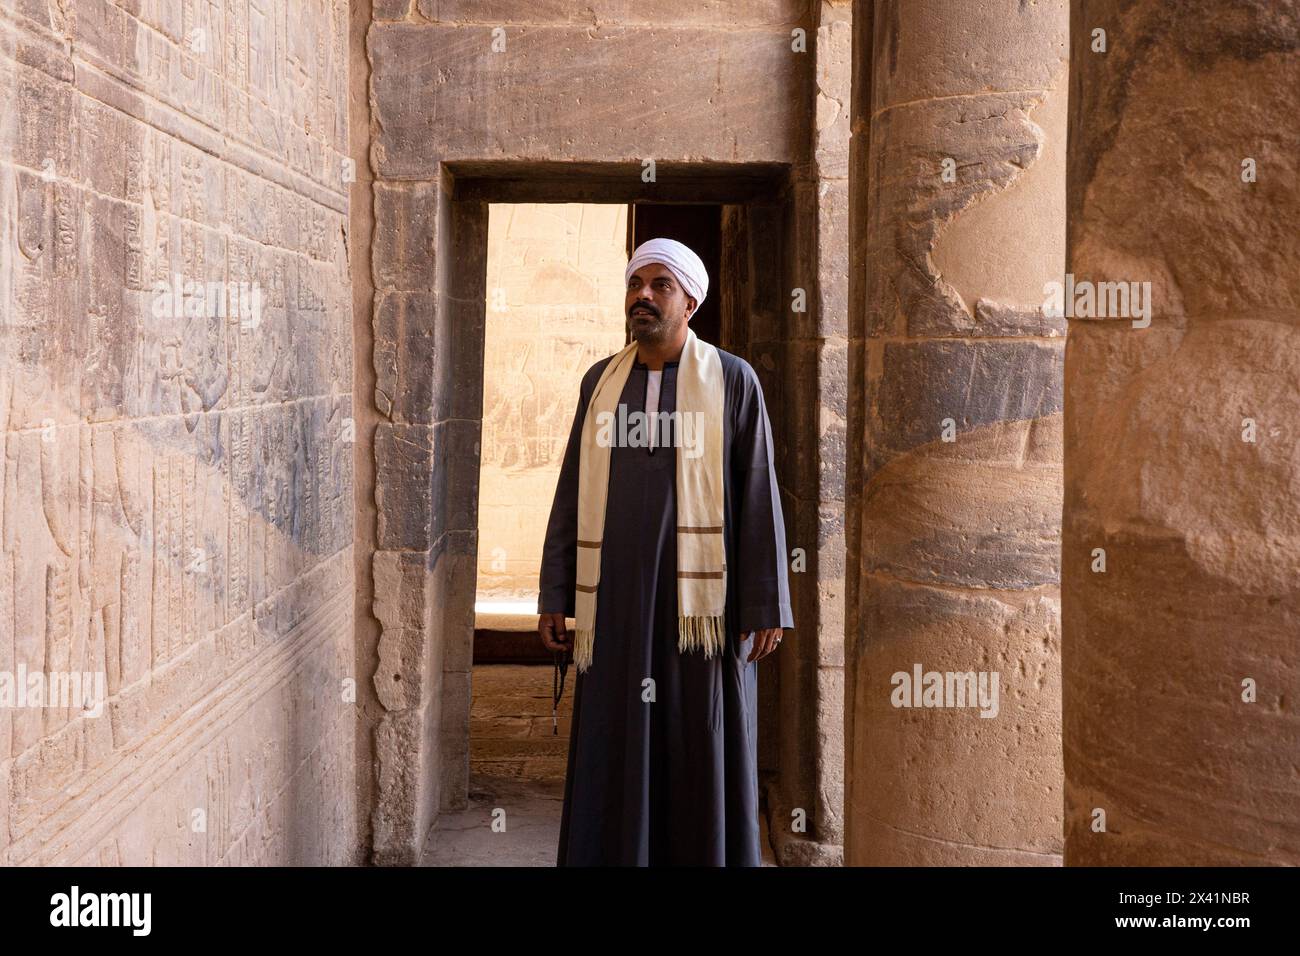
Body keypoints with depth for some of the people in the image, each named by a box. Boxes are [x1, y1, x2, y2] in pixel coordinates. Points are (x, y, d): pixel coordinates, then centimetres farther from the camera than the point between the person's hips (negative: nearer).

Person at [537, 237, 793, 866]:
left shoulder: (732, 380, -2)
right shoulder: (600, 382, 9)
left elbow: (758, 496, -5)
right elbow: (572, 494, 10)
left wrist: (766, 607, -10)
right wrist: (554, 597, 5)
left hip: (701, 600, -3)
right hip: (616, 599, 3)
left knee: (703, 761, 2)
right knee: (613, 758, 5)